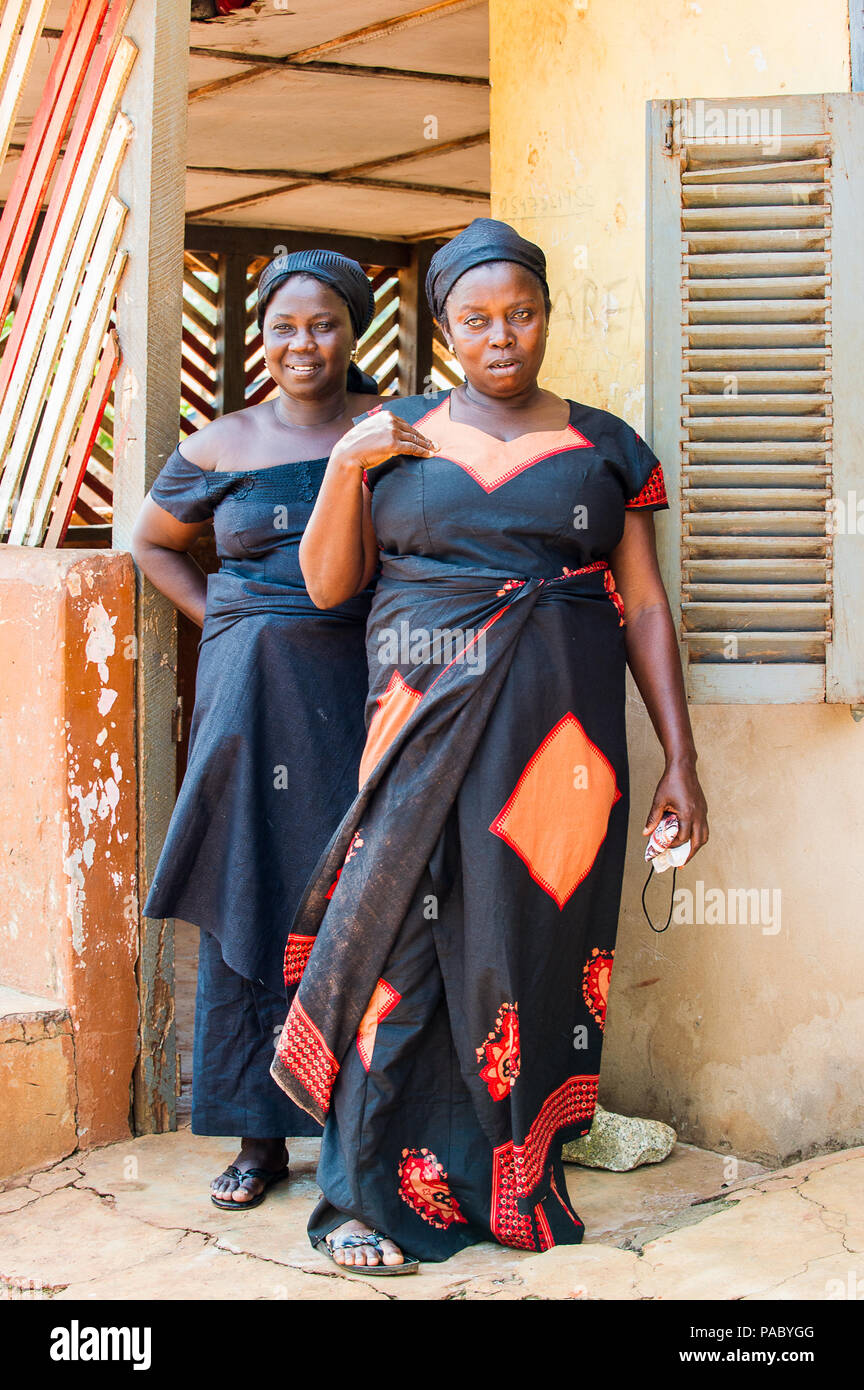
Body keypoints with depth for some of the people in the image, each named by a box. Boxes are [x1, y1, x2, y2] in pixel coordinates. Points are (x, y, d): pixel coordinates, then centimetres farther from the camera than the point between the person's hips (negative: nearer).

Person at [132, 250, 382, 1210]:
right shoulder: (221, 447, 7)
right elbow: (152, 542, 20)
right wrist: (228, 623, 8)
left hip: (366, 688, -1)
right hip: (253, 690, 1)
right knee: (250, 896, 3)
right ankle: (259, 1138, 14)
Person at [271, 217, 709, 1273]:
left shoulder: (603, 447, 10)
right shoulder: (393, 435, 11)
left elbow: (644, 607, 7)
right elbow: (327, 584, 8)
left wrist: (680, 759, 2)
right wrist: (346, 467, -7)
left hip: (559, 731, 1)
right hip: (428, 719, 0)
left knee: (534, 937, 1)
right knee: (405, 927, -6)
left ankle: (520, 1179, 14)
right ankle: (368, 1193, 2)